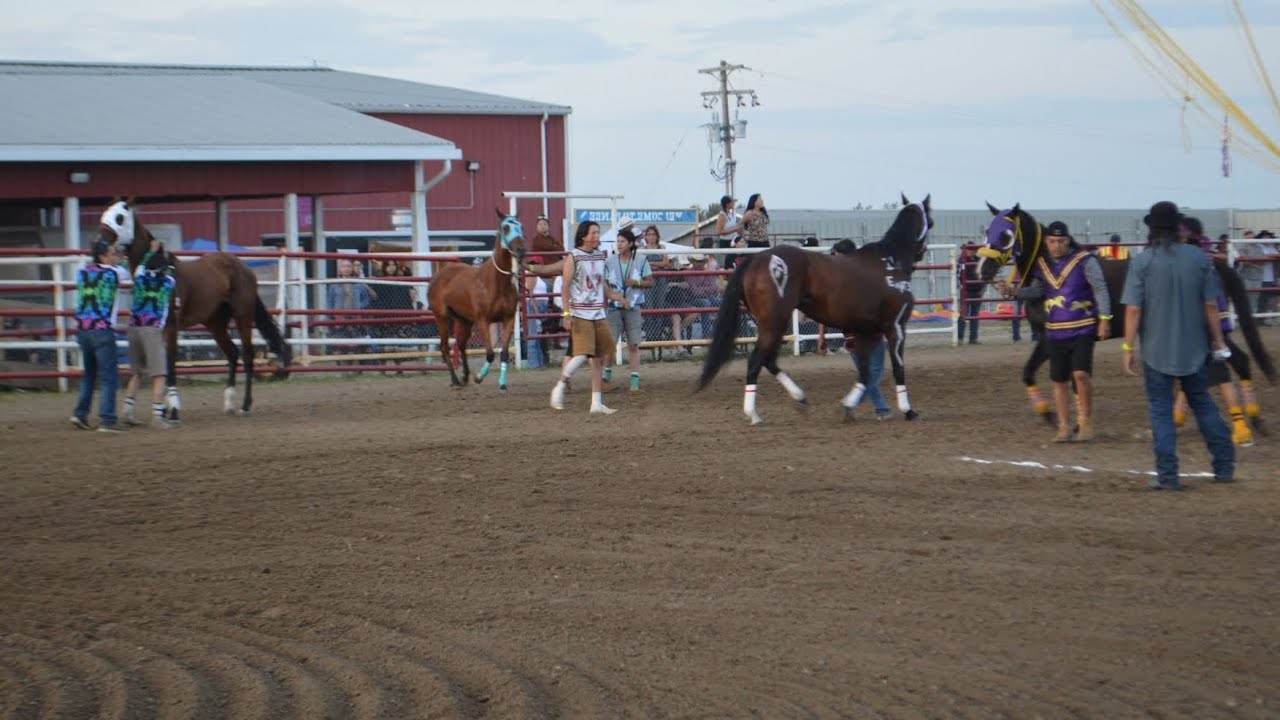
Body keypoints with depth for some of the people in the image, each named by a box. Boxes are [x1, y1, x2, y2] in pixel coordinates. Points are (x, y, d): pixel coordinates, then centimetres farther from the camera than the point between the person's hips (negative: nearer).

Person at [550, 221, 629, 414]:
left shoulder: (600, 256, 12)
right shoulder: (573, 257, -6)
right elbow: (565, 288, -8)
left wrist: (618, 297, 6)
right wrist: (567, 314, -16)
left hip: (599, 314, 6)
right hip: (580, 315, -6)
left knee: (599, 358, 4)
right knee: (581, 355, -17)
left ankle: (597, 403, 8)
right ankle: (559, 388, 4)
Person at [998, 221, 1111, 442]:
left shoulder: (1085, 261, -8)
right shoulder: (1042, 265, 7)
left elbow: (1100, 289, -10)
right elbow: (1036, 291, 19)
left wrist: (1104, 318, -18)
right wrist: (1013, 292, 2)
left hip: (1082, 330, -5)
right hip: (1055, 331, 5)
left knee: (1081, 373, -19)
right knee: (1059, 380, 7)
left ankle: (1086, 421, -2)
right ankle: (1064, 428, 16)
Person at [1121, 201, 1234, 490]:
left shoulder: (1142, 262, -11)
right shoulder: (1198, 258, -3)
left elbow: (1133, 309, -13)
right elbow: (1210, 305, 1)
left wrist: (1128, 347, -6)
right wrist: (1218, 339, 12)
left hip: (1157, 350, -3)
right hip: (1194, 349, 3)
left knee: (1161, 410, 4)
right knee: (1203, 404, 17)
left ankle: (1167, 474, 1)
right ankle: (1225, 466, 18)